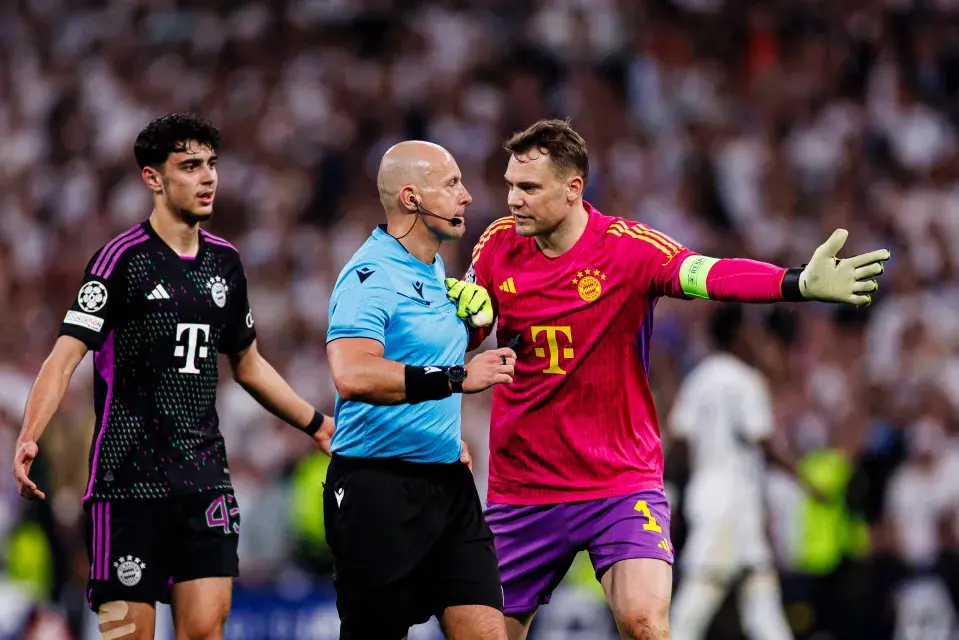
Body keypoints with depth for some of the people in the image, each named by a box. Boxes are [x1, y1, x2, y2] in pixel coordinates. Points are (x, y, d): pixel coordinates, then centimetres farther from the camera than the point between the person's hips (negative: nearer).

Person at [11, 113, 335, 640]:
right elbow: (64, 358, -13)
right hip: (128, 476, -5)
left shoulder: (224, 261, 12)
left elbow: (247, 364, 27)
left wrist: (316, 424, 30)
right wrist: (28, 440, -27)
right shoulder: (123, 259, -6)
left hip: (203, 474, 5)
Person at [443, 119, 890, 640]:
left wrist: (800, 283, -50)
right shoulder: (498, 245, -2)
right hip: (519, 490, 4)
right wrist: (463, 311, -15)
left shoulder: (628, 246, -14)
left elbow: (712, 275, -31)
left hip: (621, 483, -4)